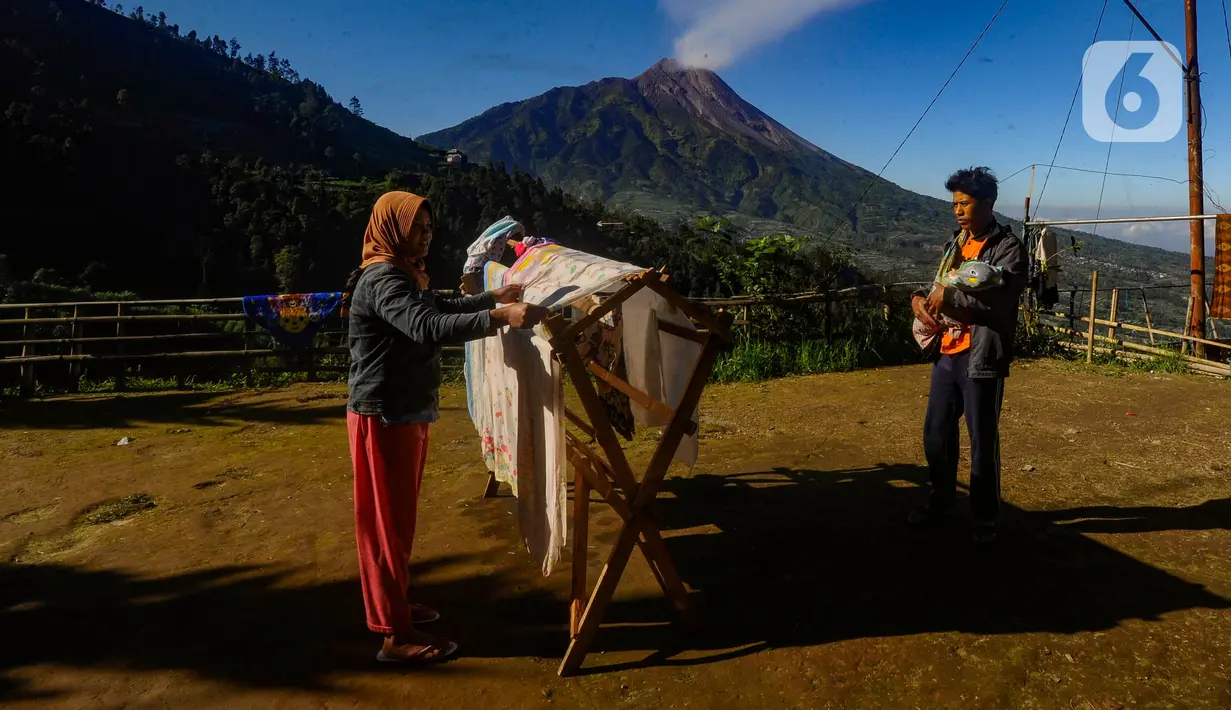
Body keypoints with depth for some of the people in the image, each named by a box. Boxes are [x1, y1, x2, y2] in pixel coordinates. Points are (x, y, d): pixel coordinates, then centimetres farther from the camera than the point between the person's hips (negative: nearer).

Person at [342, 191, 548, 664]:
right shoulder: (381, 280, -19)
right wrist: (499, 317, -45)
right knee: (388, 521, -2)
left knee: (401, 518, 18)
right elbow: (429, 327, -36)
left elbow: (439, 308, 31)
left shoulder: (403, 275, 15)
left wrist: (494, 297, 25)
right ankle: (395, 635, 7)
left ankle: (394, 606, 32)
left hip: (407, 413, 10)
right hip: (384, 417, -10)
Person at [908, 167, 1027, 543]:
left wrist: (948, 296, -18)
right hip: (946, 353, 7)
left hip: (982, 359, -7)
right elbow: (938, 285, 18)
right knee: (936, 433, 14)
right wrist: (920, 298, -4)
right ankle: (940, 501, 33)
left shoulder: (1008, 246, -9)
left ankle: (985, 516, 20)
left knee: (982, 441, 3)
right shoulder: (956, 242, 13)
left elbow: (999, 297, -22)